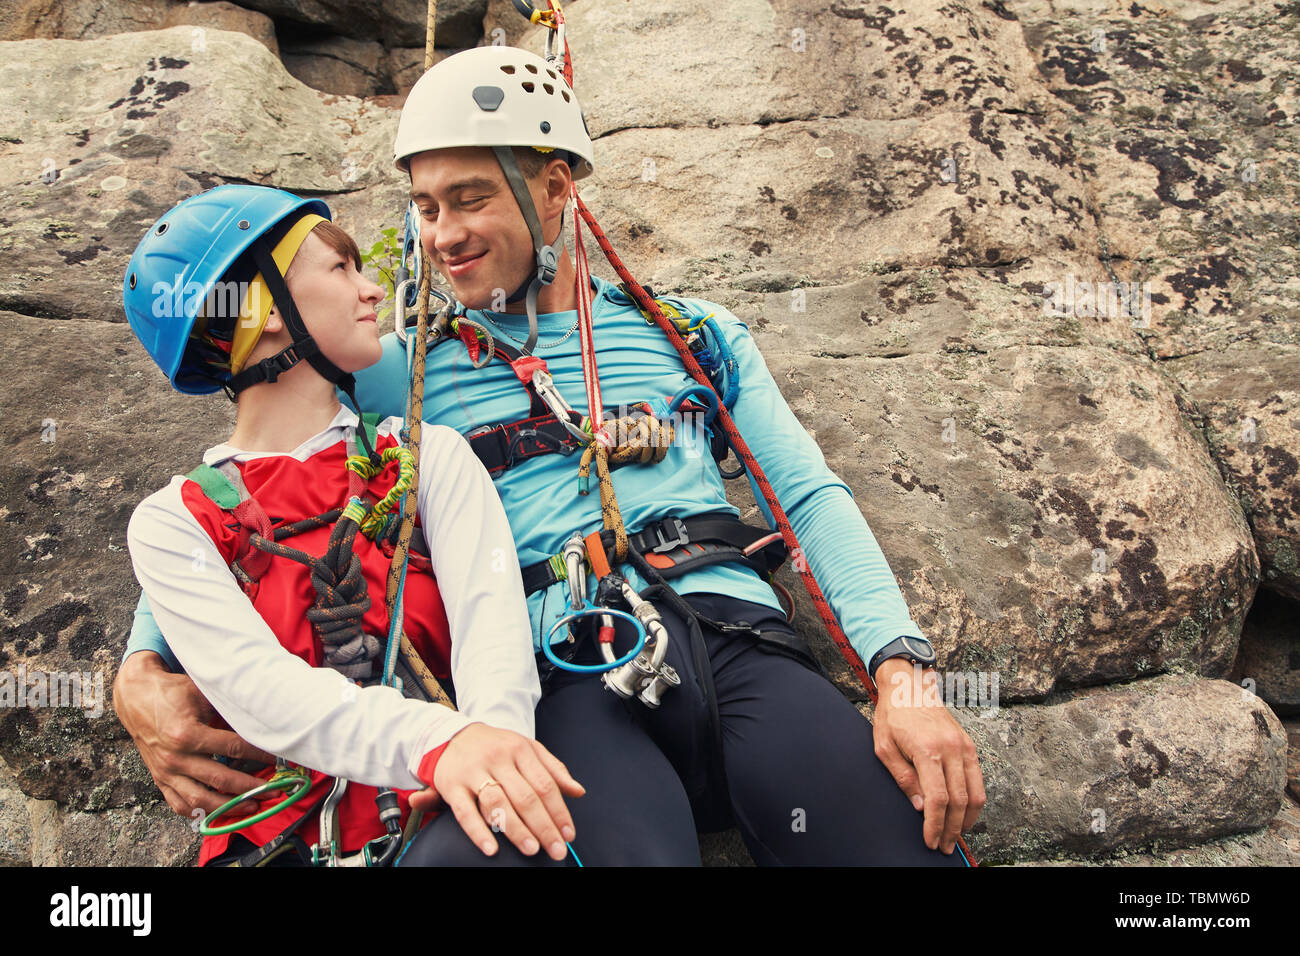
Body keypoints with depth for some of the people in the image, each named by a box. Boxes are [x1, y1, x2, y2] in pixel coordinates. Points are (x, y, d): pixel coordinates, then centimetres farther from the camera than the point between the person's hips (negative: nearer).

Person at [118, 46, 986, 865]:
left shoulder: (693, 333, 18)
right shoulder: (405, 371, 15)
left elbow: (812, 498, 12)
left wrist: (906, 672, -2)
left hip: (734, 635, 3)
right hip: (567, 679, -2)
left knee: (907, 843, -19)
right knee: (630, 843, -33)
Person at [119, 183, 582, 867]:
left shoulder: (428, 456, 9)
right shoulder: (174, 522, 5)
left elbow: (489, 606, -7)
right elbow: (256, 685, -12)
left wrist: (494, 727, -30)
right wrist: (434, 739, -30)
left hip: (446, 814, 0)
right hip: (284, 836, 0)